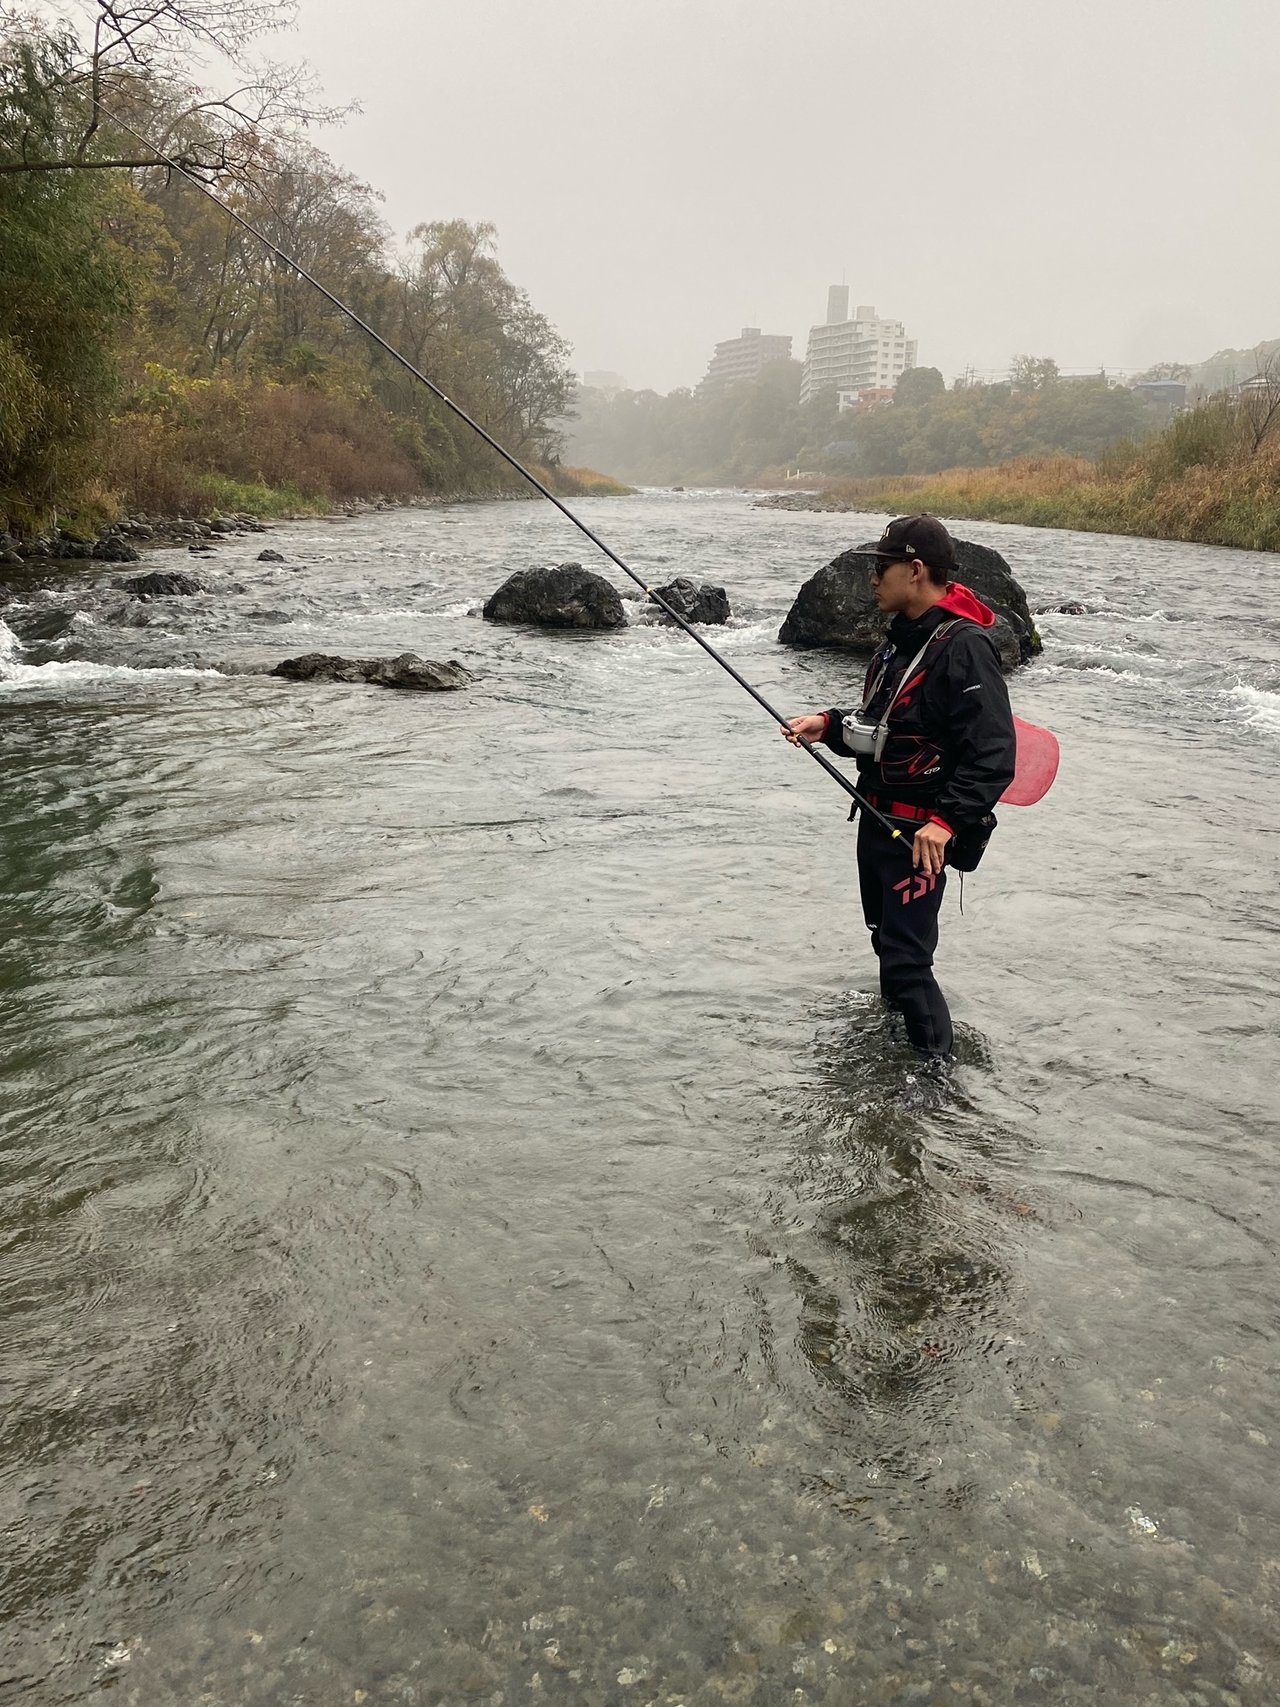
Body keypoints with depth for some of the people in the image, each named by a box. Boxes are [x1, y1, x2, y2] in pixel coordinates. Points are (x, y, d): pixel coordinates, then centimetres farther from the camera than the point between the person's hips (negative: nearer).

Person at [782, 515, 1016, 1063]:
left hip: (920, 834, -10)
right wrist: (828, 725, 4)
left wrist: (946, 820, -34)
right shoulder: (903, 638, 11)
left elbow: (993, 756, -25)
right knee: (888, 944, 21)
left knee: (906, 960, -9)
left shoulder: (964, 648, -19)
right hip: (878, 819, 10)